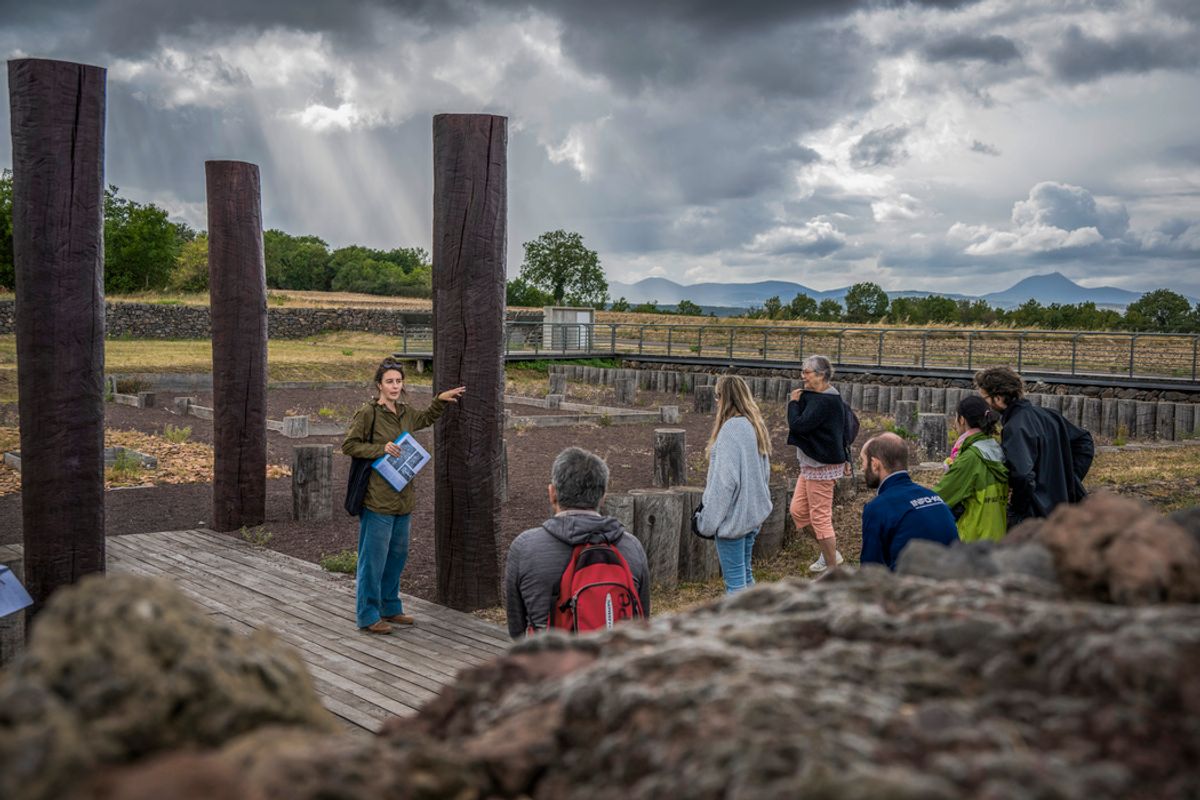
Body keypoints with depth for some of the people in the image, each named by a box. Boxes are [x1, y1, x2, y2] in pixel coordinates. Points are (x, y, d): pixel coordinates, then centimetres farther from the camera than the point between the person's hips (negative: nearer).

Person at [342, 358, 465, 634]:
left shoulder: (404, 412, 11)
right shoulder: (368, 413, -11)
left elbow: (425, 419, 31)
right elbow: (348, 445, -10)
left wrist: (441, 401, 19)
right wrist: (381, 448, -18)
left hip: (402, 497, 8)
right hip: (377, 497, -8)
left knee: (398, 555, 16)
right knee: (374, 557, -1)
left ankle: (390, 608, 30)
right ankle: (368, 615, 9)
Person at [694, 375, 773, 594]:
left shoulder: (731, 429, -21)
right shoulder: (756, 426, 8)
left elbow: (724, 480, -21)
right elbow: (764, 472, 16)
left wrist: (708, 520, -14)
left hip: (733, 516, -9)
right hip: (753, 514, 9)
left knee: (735, 581, -1)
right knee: (745, 575, 19)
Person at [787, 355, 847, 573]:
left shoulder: (824, 401, -22)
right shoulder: (820, 396, 9)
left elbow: (798, 425, -27)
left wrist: (793, 403, -11)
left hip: (822, 466, -10)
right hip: (811, 464, 10)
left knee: (820, 516, -1)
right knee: (798, 510, 15)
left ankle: (832, 567, 11)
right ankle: (831, 553, 28)